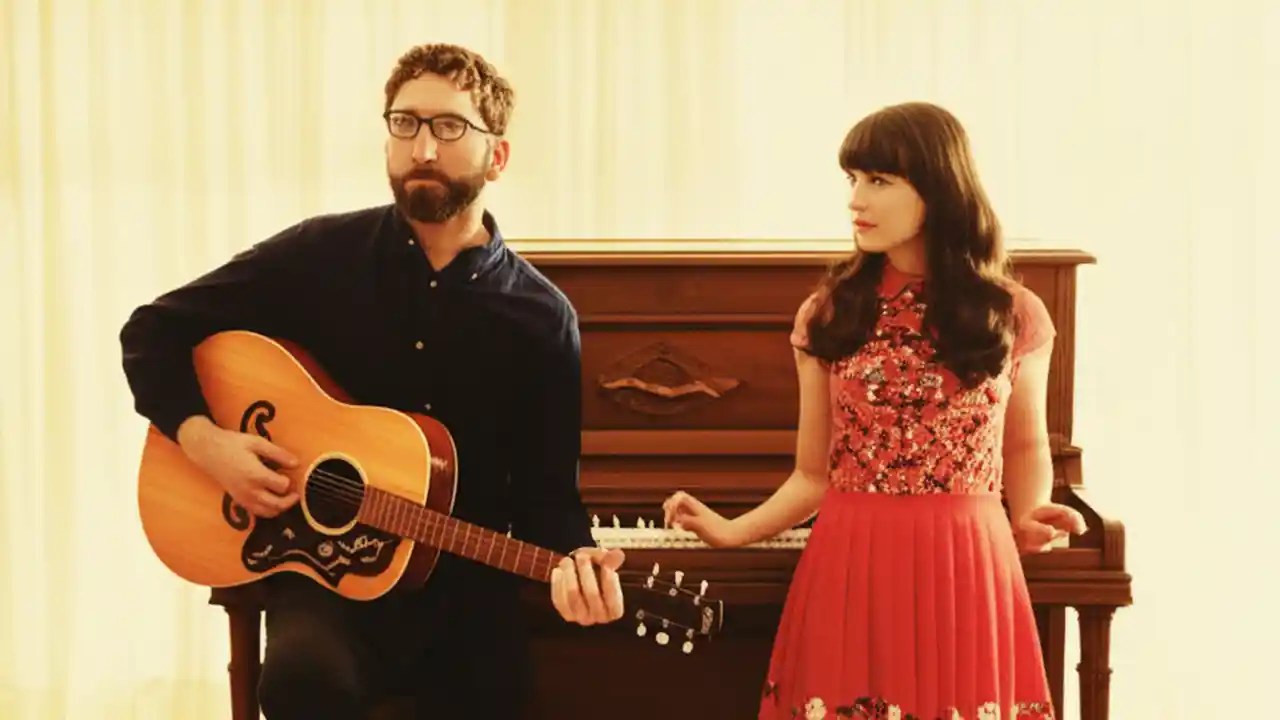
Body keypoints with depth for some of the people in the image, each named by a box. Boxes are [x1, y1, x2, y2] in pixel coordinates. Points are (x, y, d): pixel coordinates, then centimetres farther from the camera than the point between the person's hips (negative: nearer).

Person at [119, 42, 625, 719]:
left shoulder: (542, 317, -1)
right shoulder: (321, 253, -3)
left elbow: (546, 488, 1)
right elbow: (153, 330, 3)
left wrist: (570, 559, -21)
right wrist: (202, 438, -13)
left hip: (467, 589, 2)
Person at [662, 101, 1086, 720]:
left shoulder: (1012, 316, 1)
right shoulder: (828, 316, 3)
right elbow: (815, 475, 8)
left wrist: (1028, 521, -2)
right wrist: (732, 531, -4)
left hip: (965, 568, 0)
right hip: (850, 570, 1)